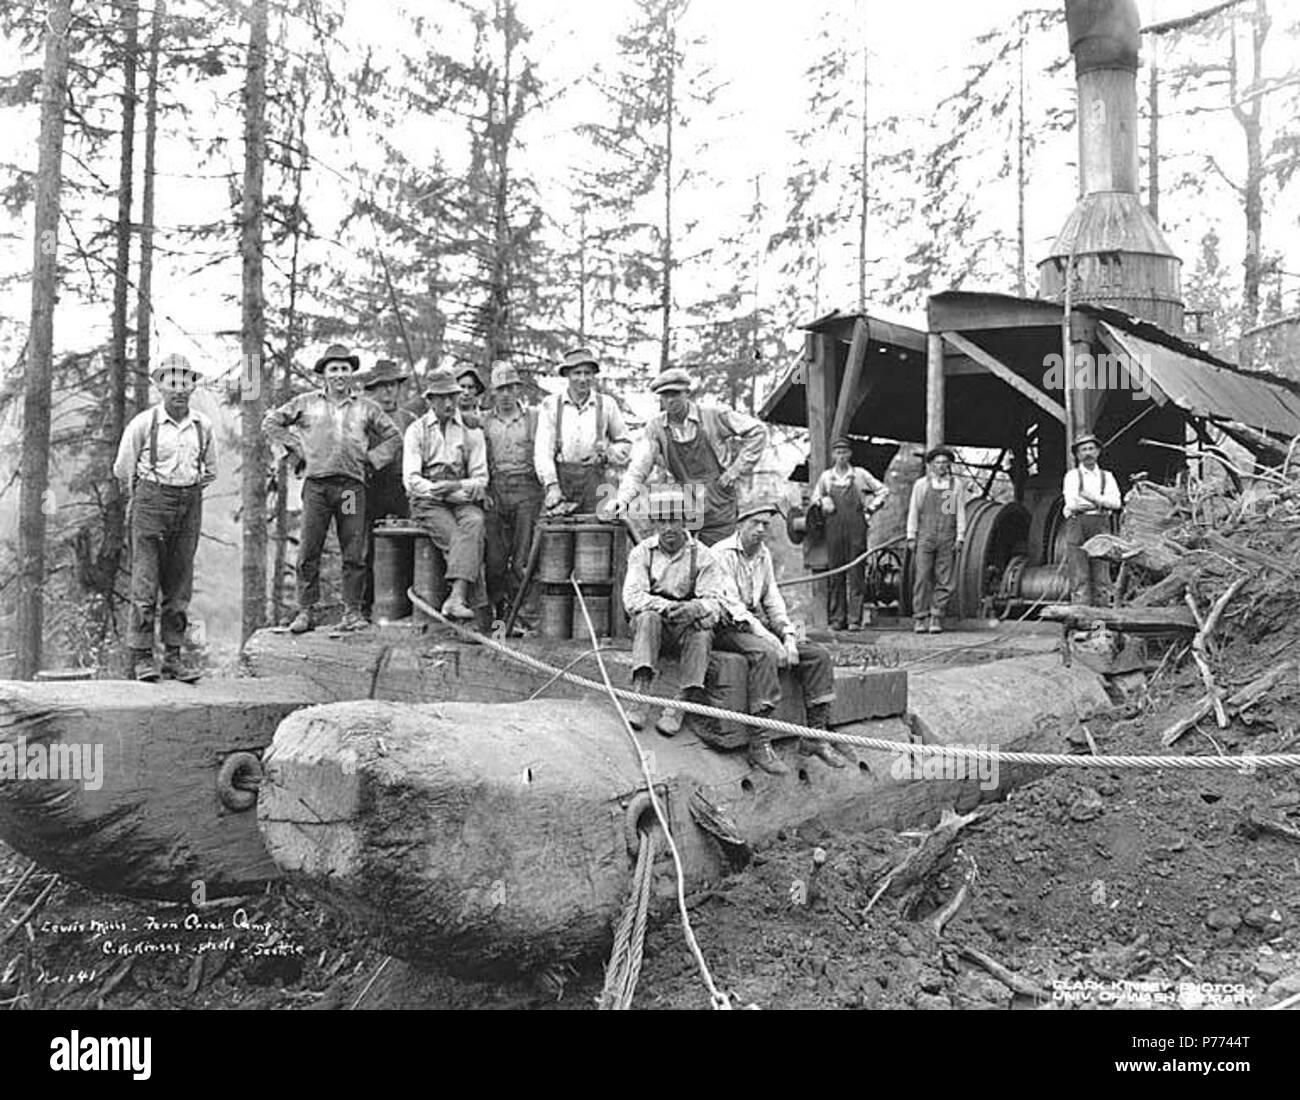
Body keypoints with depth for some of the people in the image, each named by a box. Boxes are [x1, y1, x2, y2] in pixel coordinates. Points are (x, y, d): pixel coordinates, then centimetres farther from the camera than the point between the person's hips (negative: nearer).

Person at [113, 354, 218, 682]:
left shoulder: (203, 426, 5)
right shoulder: (143, 423, -5)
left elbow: (209, 470, 20)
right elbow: (123, 470, 7)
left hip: (189, 506, 4)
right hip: (150, 504, -4)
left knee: (179, 586, 6)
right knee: (145, 583, -6)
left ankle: (173, 656, 12)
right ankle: (141, 656, 0)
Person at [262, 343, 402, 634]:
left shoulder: (366, 407, 12)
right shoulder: (306, 403, 9)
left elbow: (393, 436, 20)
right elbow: (270, 422, 15)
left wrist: (371, 459, 8)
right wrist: (296, 448, 7)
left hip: (352, 485, 1)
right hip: (316, 484, -1)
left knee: (354, 553, 0)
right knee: (308, 552, -3)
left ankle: (352, 610, 7)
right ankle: (306, 611, 3)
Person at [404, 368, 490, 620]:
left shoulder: (471, 430, 13)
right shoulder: (417, 430, 9)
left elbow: (480, 479, 7)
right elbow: (411, 480, -1)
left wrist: (456, 487, -13)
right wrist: (436, 490, -16)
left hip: (463, 500, 1)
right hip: (428, 502, -1)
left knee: (474, 522, -34)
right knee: (456, 537, -30)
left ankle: (457, 597, -45)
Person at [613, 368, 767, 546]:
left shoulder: (713, 416, -8)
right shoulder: (656, 427, -2)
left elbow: (758, 431, -2)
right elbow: (639, 466, -9)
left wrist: (737, 469, -7)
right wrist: (624, 498, -26)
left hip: (719, 510, -2)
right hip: (684, 510, 2)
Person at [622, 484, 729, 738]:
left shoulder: (701, 555, -1)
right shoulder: (642, 552, 0)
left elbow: (716, 601, -10)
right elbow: (632, 598, -13)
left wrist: (695, 608, -34)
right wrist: (666, 606, -30)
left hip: (686, 628, 0)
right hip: (652, 631, 0)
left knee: (703, 630, -32)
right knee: (648, 617, -33)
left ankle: (680, 706, -33)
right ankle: (640, 696, -39)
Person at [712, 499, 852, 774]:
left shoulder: (764, 555, 17)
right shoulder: (722, 553, -9)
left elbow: (773, 599, 15)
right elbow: (730, 604, -18)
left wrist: (788, 635, -3)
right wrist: (769, 638, -25)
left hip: (760, 626, 8)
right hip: (728, 629, -8)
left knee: (818, 656, -6)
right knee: (765, 653, -37)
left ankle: (815, 735, -5)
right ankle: (759, 744, -39)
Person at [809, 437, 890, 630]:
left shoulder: (860, 474, 5)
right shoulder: (826, 476, 10)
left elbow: (883, 491, 12)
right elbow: (814, 499, 20)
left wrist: (870, 509, 5)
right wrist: (822, 502, -1)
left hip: (856, 527, -2)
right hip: (834, 527, 2)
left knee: (856, 573, -5)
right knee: (835, 574, 0)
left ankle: (856, 618, -4)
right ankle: (836, 618, 4)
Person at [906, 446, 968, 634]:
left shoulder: (957, 485, 9)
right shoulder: (921, 484, 7)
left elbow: (960, 513, 9)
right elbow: (913, 511, 9)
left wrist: (960, 538, 3)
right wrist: (911, 537, 5)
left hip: (947, 538, 1)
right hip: (925, 536, -1)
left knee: (944, 581, -1)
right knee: (922, 577, -6)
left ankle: (936, 618, 4)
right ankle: (920, 618, -2)